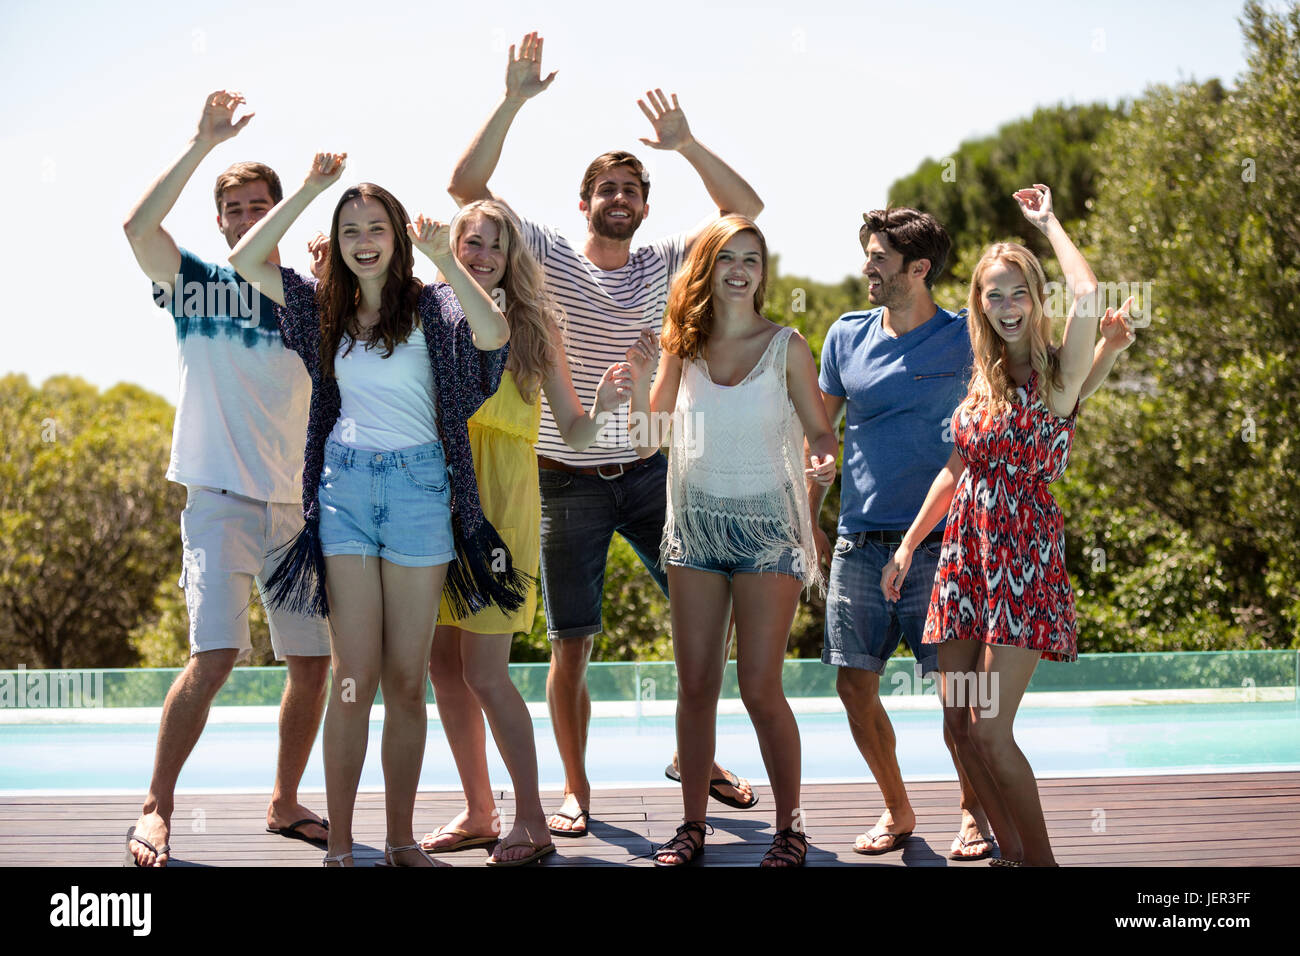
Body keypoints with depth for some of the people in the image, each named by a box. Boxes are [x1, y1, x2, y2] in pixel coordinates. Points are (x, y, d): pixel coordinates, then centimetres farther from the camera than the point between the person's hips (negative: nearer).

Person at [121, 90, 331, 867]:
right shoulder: (197, 285, 4)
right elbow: (138, 227, -13)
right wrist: (203, 145, -15)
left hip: (299, 505, 4)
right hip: (221, 500, -4)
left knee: (313, 660, 4)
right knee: (215, 656, -16)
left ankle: (286, 804, 21)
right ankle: (156, 810, -3)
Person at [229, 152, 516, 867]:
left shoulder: (431, 305, 0)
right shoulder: (328, 308, 11)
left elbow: (493, 334, -21)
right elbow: (246, 259, 4)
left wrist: (445, 261, -23)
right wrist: (311, 187, 2)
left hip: (419, 485, -2)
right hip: (345, 483, 2)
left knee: (407, 680, 4)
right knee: (355, 677, -2)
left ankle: (401, 839, 12)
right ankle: (339, 843, 2)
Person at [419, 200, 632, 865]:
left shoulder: (531, 325, 3)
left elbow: (574, 433, 6)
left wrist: (602, 405, -17)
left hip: (499, 508, -3)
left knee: (484, 673, -8)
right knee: (443, 665, 7)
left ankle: (531, 823, 4)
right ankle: (478, 814, 21)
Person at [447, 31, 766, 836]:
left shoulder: (667, 264, 6)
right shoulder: (549, 256, 0)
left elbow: (746, 208, -3)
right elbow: (467, 188, -11)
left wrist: (686, 143, -14)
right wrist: (513, 102, -18)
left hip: (651, 472, 3)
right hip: (569, 481, -2)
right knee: (572, 646, 1)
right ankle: (577, 791, 15)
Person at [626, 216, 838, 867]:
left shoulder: (786, 346, -2)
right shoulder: (682, 346, 5)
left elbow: (819, 429, 1)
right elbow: (645, 441, 5)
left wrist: (825, 459, -20)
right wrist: (639, 377, -9)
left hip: (766, 525, -3)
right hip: (695, 525, 3)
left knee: (760, 688, -5)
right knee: (695, 686, 6)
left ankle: (789, 826, 10)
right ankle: (693, 825, 16)